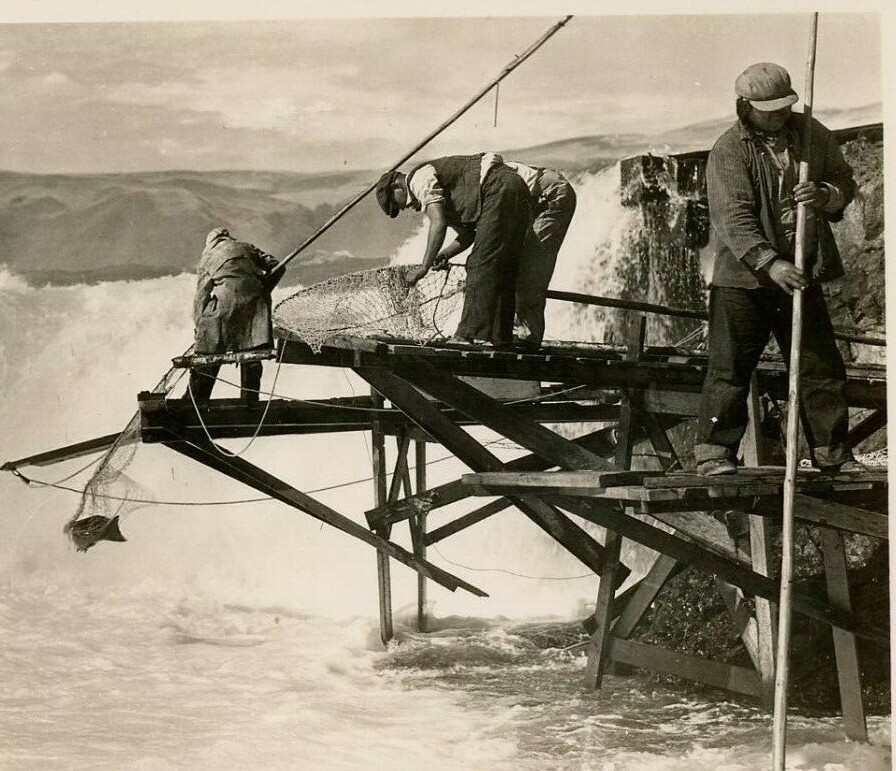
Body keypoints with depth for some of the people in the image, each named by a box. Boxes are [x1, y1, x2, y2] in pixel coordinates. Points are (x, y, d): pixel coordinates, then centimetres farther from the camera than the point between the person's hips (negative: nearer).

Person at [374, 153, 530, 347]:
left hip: (500, 189, -10)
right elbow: (467, 235, 27)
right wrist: (445, 254, 11)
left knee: (481, 266, -12)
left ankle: (471, 335, -16)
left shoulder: (420, 178, -3)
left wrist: (424, 266, -14)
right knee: (503, 272, 9)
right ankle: (500, 339, 8)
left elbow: (438, 224, -17)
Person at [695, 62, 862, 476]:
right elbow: (735, 218, -20)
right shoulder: (728, 152, -11)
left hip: (803, 276, 5)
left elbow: (846, 181, 14)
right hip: (742, 276, -5)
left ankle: (833, 453, 18)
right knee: (730, 367, -4)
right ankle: (713, 451, 4)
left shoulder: (813, 135, 6)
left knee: (822, 365, 8)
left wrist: (825, 195, -11)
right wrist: (771, 264, -31)